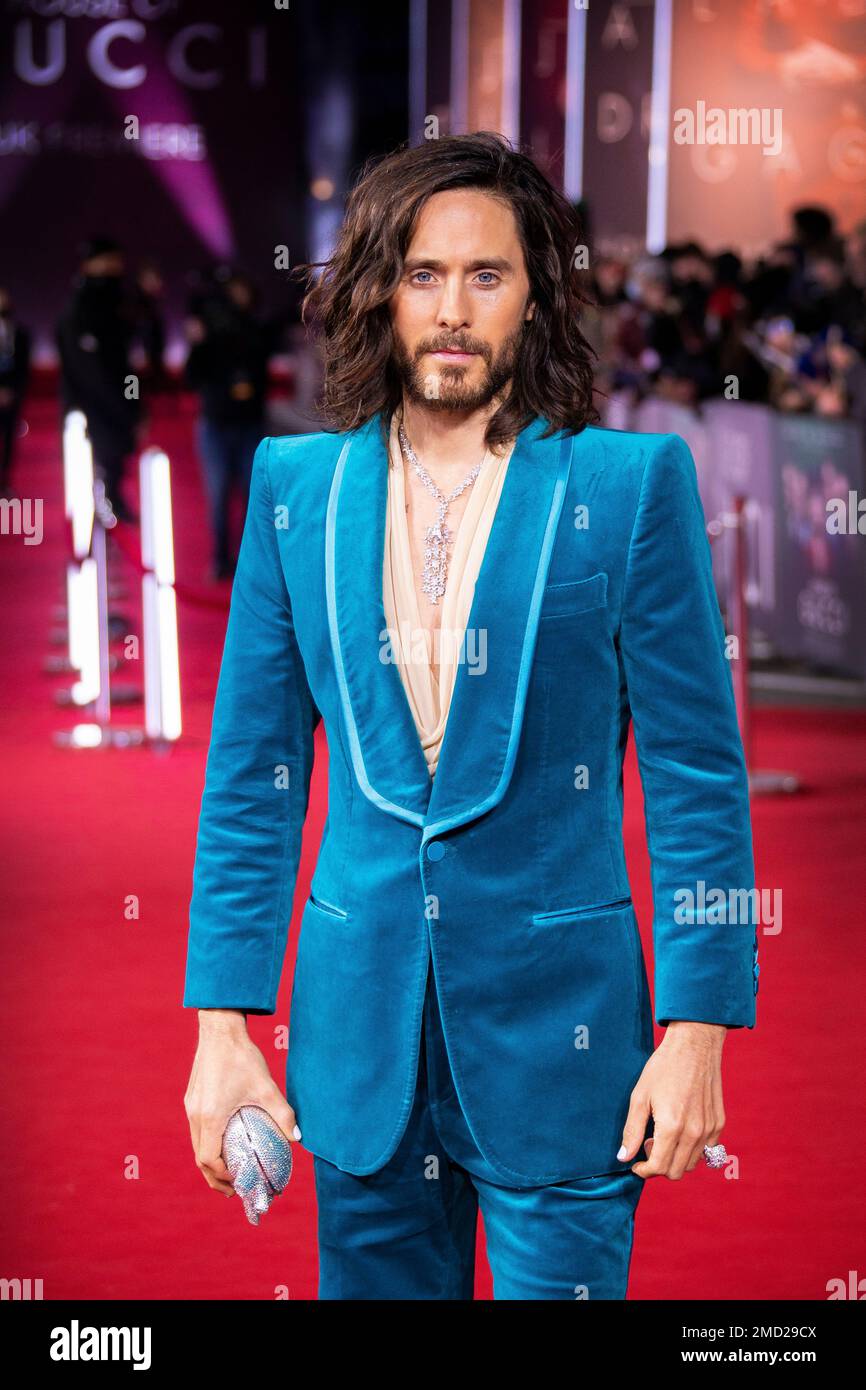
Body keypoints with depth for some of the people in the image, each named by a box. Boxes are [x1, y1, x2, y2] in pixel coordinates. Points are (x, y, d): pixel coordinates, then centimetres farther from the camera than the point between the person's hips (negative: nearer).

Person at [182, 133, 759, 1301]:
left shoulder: (631, 483, -4)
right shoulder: (296, 484, 4)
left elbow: (698, 773, -4)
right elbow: (251, 776, 6)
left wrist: (697, 1031, -8)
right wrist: (224, 1026, 2)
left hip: (559, 1030, -3)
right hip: (359, 1034, 3)